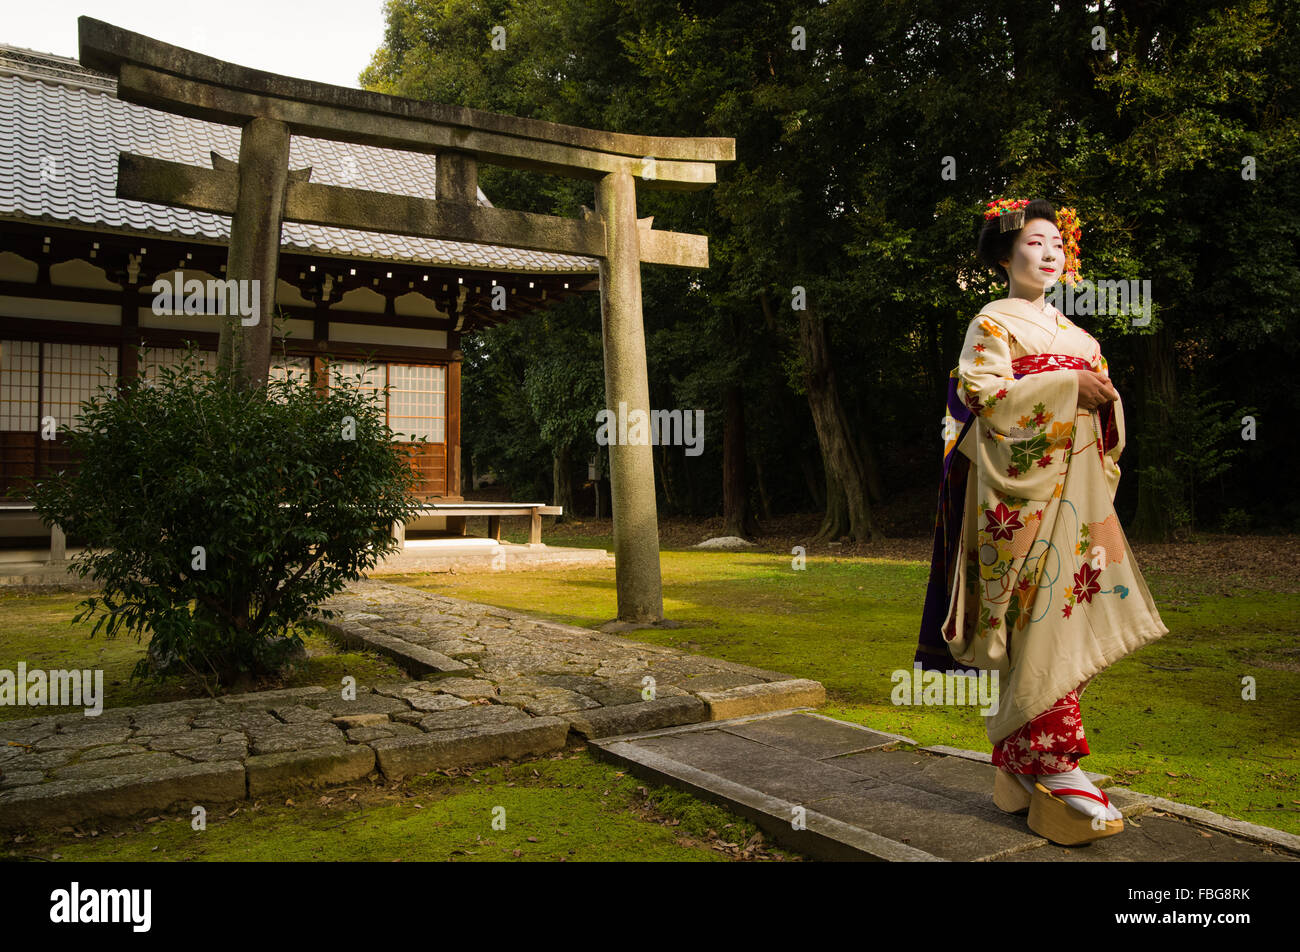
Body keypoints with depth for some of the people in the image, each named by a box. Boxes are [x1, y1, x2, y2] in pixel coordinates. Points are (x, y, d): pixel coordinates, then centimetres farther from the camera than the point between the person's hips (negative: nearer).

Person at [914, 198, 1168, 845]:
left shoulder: (1074, 333, 24)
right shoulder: (993, 322, 2)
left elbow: (1103, 415, 23)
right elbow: (983, 393, -13)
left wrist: (1107, 397, 0)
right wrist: (1068, 385, -14)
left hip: (1076, 488, 7)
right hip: (1024, 489, -7)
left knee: (1068, 616, 3)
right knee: (1043, 619, -13)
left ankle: (1019, 763, 10)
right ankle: (1051, 764, -9)